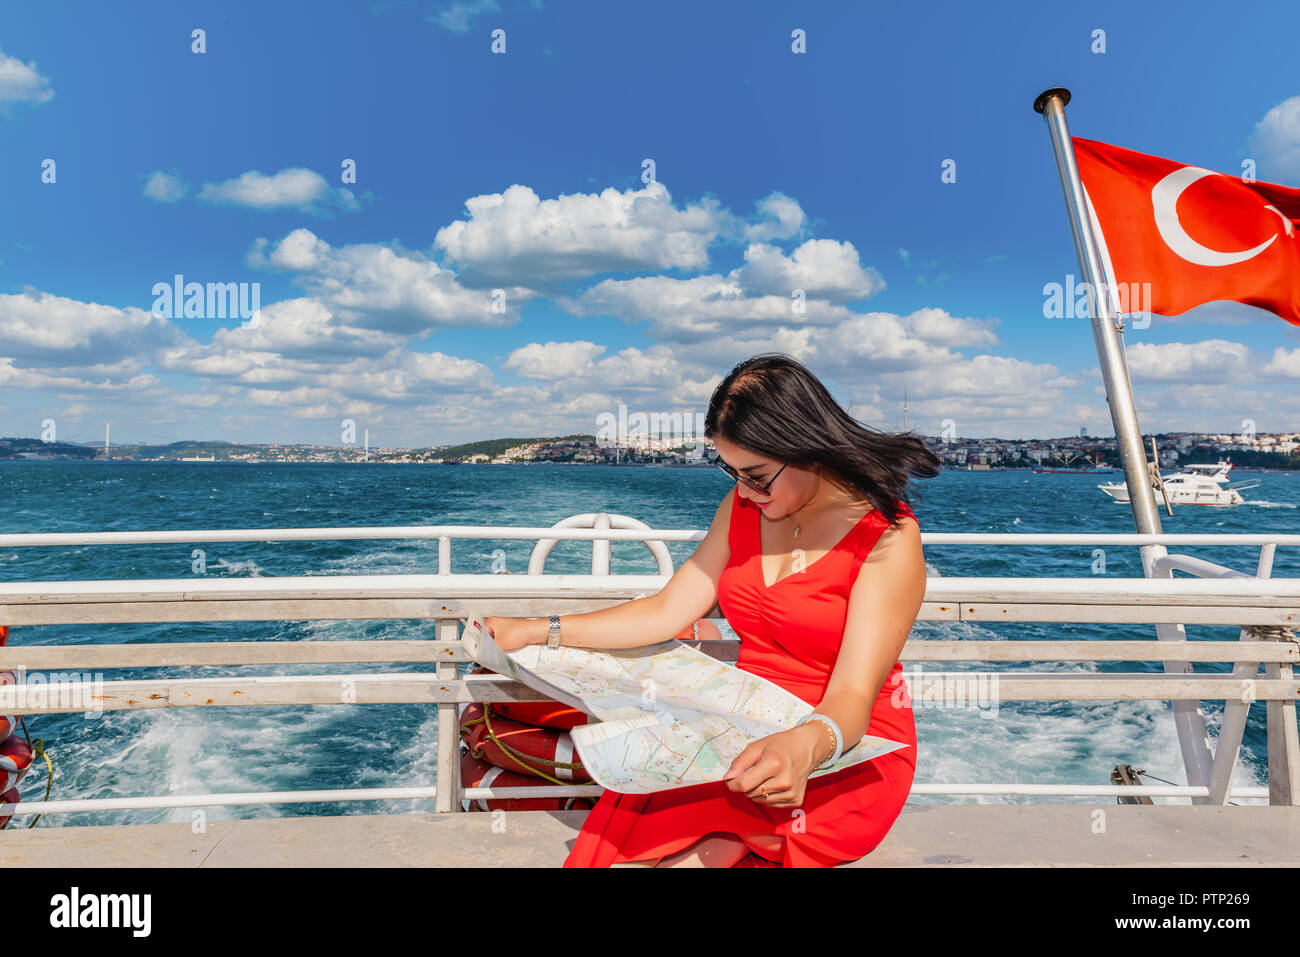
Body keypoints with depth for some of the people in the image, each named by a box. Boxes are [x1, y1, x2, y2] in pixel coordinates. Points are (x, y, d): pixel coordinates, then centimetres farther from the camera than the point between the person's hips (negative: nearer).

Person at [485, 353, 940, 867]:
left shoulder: (888, 538, -14)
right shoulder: (743, 507, 5)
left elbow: (852, 695, -21)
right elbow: (666, 612, 7)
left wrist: (804, 748, -45)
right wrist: (537, 631, 3)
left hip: (846, 751, -5)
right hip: (754, 736, 5)